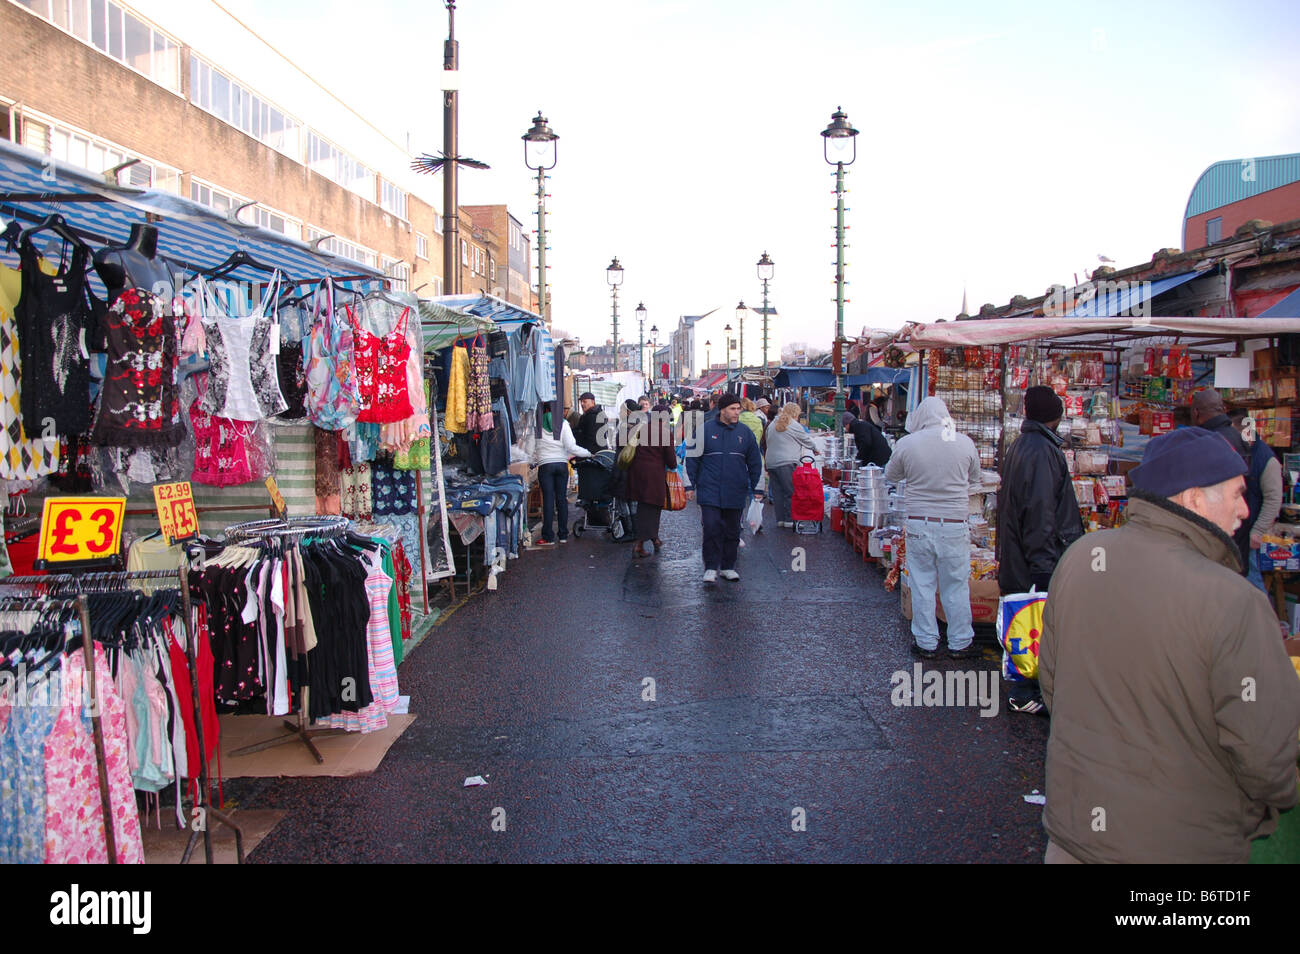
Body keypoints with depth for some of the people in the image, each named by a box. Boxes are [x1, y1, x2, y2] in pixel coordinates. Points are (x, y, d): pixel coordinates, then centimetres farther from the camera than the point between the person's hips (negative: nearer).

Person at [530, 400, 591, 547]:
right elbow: (571, 447, -7)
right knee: (562, 499, 8)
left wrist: (533, 462, 18)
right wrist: (588, 453, 2)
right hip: (562, 464, 2)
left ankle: (548, 537, -2)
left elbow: (533, 447, 4)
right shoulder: (563, 423, 0)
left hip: (545, 465, -2)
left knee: (548, 499, -1)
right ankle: (563, 535, 12)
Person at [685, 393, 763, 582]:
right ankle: (711, 568, 1)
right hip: (709, 492, -3)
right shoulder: (705, 430, -1)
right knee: (712, 529, -9)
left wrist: (757, 489, 9)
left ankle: (728, 567, 21)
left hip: (736, 493, 3)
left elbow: (755, 463, 12)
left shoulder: (745, 432, 7)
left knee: (732, 531, 9)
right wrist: (690, 486, 0)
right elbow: (692, 459, 3)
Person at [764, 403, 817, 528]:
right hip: (786, 463, -7)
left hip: (771, 463, 7)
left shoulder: (772, 425, 17)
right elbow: (807, 440, 6)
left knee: (777, 493, 8)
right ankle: (790, 519, -5)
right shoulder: (794, 425, -3)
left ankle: (780, 519, 10)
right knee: (791, 492, -3)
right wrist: (815, 449, 27)